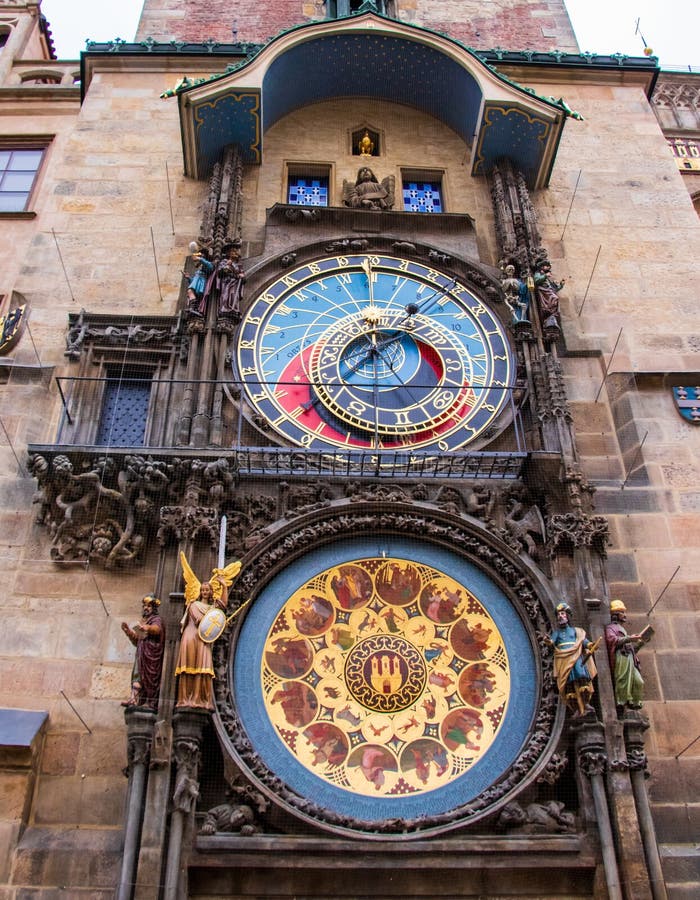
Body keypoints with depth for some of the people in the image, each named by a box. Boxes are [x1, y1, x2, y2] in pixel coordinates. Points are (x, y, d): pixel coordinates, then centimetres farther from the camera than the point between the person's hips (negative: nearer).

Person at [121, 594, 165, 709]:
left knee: (150, 675, -10)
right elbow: (136, 641, 22)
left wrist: (148, 628, -53)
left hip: (152, 654, -7)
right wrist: (128, 631, 6)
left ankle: (150, 702, -13)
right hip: (141, 654, 7)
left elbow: (157, 629, -30)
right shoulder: (143, 621, 21)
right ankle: (134, 698, -6)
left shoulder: (157, 620, -3)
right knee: (138, 674, -2)